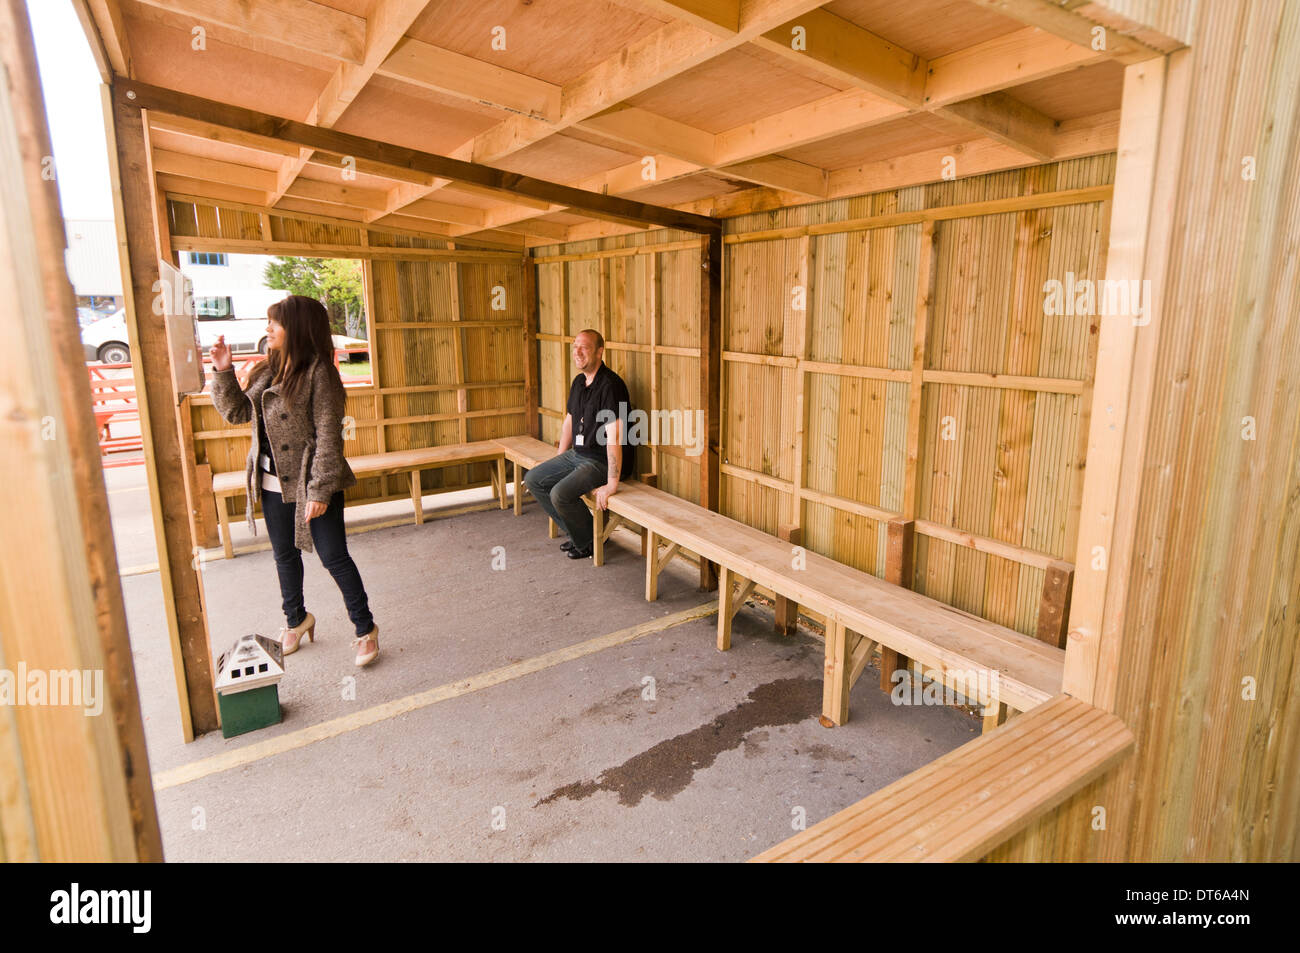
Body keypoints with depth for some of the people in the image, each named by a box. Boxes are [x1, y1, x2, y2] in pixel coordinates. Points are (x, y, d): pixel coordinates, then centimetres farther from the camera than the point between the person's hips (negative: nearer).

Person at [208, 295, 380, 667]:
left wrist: (320, 490, -21)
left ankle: (365, 628, 14)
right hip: (273, 483, 8)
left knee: (334, 557, -1)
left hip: (309, 483, -7)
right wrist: (223, 371, 1)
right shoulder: (267, 371, 9)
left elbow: (327, 436, -18)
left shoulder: (318, 371, -14)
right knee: (285, 555, 20)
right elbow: (237, 412, 13)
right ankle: (296, 619, 41)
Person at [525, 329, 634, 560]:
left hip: (603, 461, -9)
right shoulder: (578, 382, 8)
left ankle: (590, 542, 2)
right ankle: (574, 532, 15)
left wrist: (612, 484, -31)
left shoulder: (610, 385, -22)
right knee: (533, 480, 5)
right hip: (577, 454, 10)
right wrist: (559, 462, 21)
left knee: (560, 493, -25)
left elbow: (614, 436, -28)